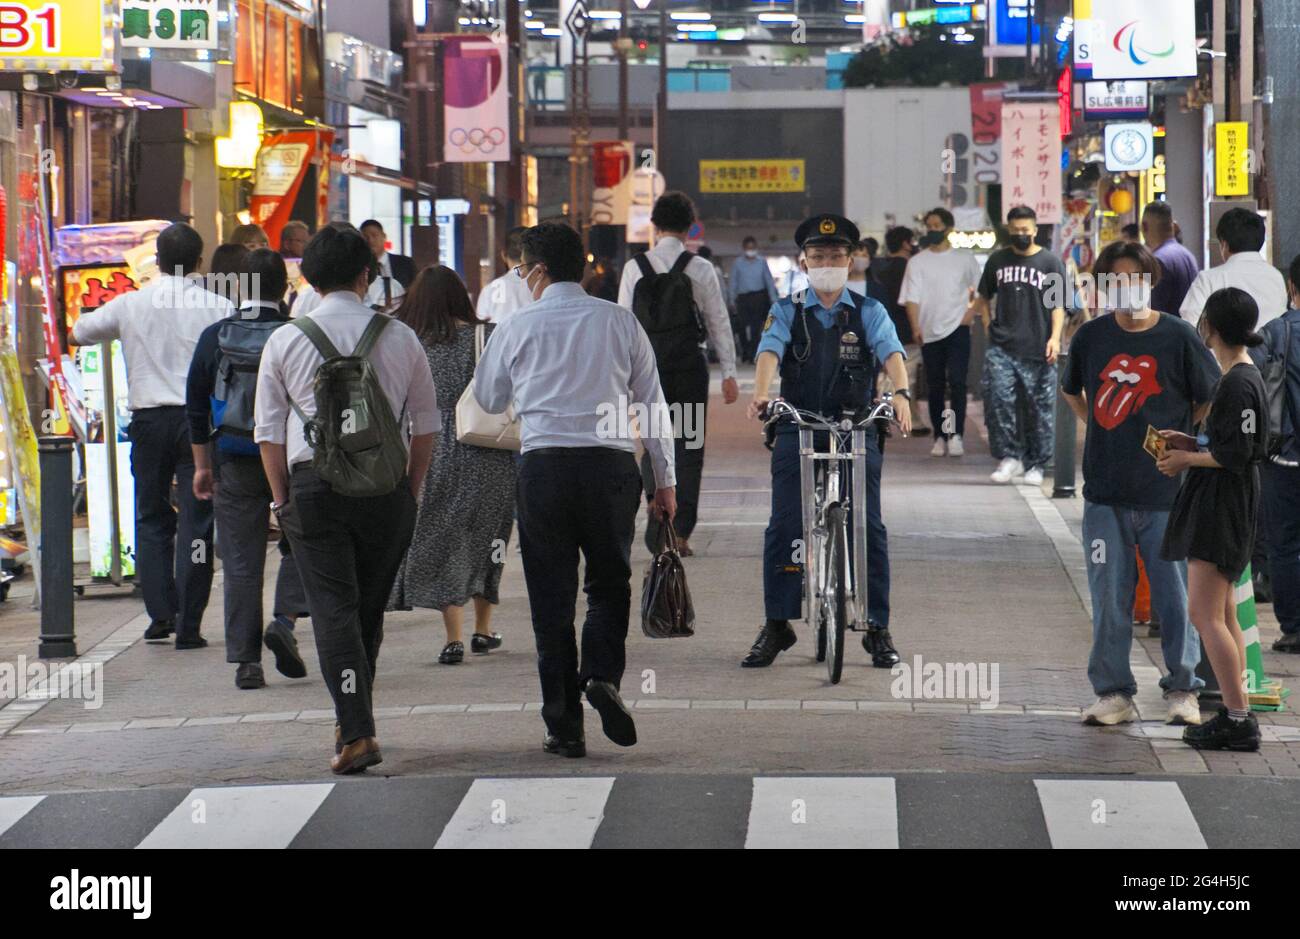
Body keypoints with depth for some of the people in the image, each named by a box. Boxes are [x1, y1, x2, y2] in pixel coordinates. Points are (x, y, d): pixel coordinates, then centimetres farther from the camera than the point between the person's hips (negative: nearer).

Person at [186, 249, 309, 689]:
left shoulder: (214, 338, 0)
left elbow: (196, 406, 5)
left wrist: (202, 464, 13)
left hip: (234, 463, 2)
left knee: (240, 562, 5)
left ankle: (245, 660, 3)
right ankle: (284, 620, -4)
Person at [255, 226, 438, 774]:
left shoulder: (285, 341, 4)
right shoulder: (400, 338, 5)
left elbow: (270, 430, 4)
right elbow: (426, 422, 8)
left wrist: (282, 500, 9)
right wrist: (412, 493, 15)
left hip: (313, 483, -1)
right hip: (386, 484, 1)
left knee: (333, 609, -4)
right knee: (370, 608, 14)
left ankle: (355, 733, -15)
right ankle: (355, 722, 21)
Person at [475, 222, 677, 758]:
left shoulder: (518, 330, 2)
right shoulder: (619, 322, 5)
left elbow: (489, 400, 16)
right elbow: (652, 402, 7)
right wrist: (665, 480, 14)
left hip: (544, 466, -1)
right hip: (612, 465, 1)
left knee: (552, 596, 6)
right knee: (609, 583, 16)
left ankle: (564, 727, 6)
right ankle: (603, 676, -10)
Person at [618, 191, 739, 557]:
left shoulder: (635, 268, -1)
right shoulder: (701, 269, -3)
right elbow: (719, 323, 0)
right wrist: (729, 373, 6)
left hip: (649, 364, 1)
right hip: (690, 365, -1)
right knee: (689, 447, 6)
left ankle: (657, 527, 5)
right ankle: (680, 531, 0)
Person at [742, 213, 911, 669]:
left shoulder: (868, 312, 7)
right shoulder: (787, 311, 8)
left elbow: (891, 351, -9)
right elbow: (770, 351, -10)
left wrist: (901, 393, -31)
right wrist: (760, 393, -31)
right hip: (797, 430, 0)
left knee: (869, 527, -4)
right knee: (784, 528, -5)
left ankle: (878, 628, 3)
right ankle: (776, 626, 4)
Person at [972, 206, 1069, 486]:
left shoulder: (1050, 262, 4)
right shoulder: (998, 260, 13)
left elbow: (1058, 305, 1)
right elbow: (982, 297, 25)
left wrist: (1055, 337, -11)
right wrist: (987, 323, 10)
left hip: (1037, 350, -2)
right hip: (1001, 348, 2)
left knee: (1041, 407, 2)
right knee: (998, 399, -12)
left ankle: (1035, 465, 12)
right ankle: (1009, 457, -3)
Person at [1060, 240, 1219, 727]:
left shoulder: (1178, 337, -4)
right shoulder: (1091, 337, 4)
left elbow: (1211, 400, 6)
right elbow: (1071, 390, 23)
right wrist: (1099, 428, 11)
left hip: (1166, 491, -2)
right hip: (1106, 491, 2)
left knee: (1174, 594, 2)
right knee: (1108, 596, 5)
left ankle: (1182, 690, 15)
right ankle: (1113, 693, 13)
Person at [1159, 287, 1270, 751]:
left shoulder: (1239, 384, -19)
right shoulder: (1241, 377, 13)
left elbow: (1234, 455, -22)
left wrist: (1186, 459, -9)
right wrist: (1188, 441, 10)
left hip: (1223, 504, -11)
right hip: (1217, 504, 11)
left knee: (1205, 613, -12)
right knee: (1223, 614, 14)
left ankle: (1239, 720, -14)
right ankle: (1236, 714, 17)